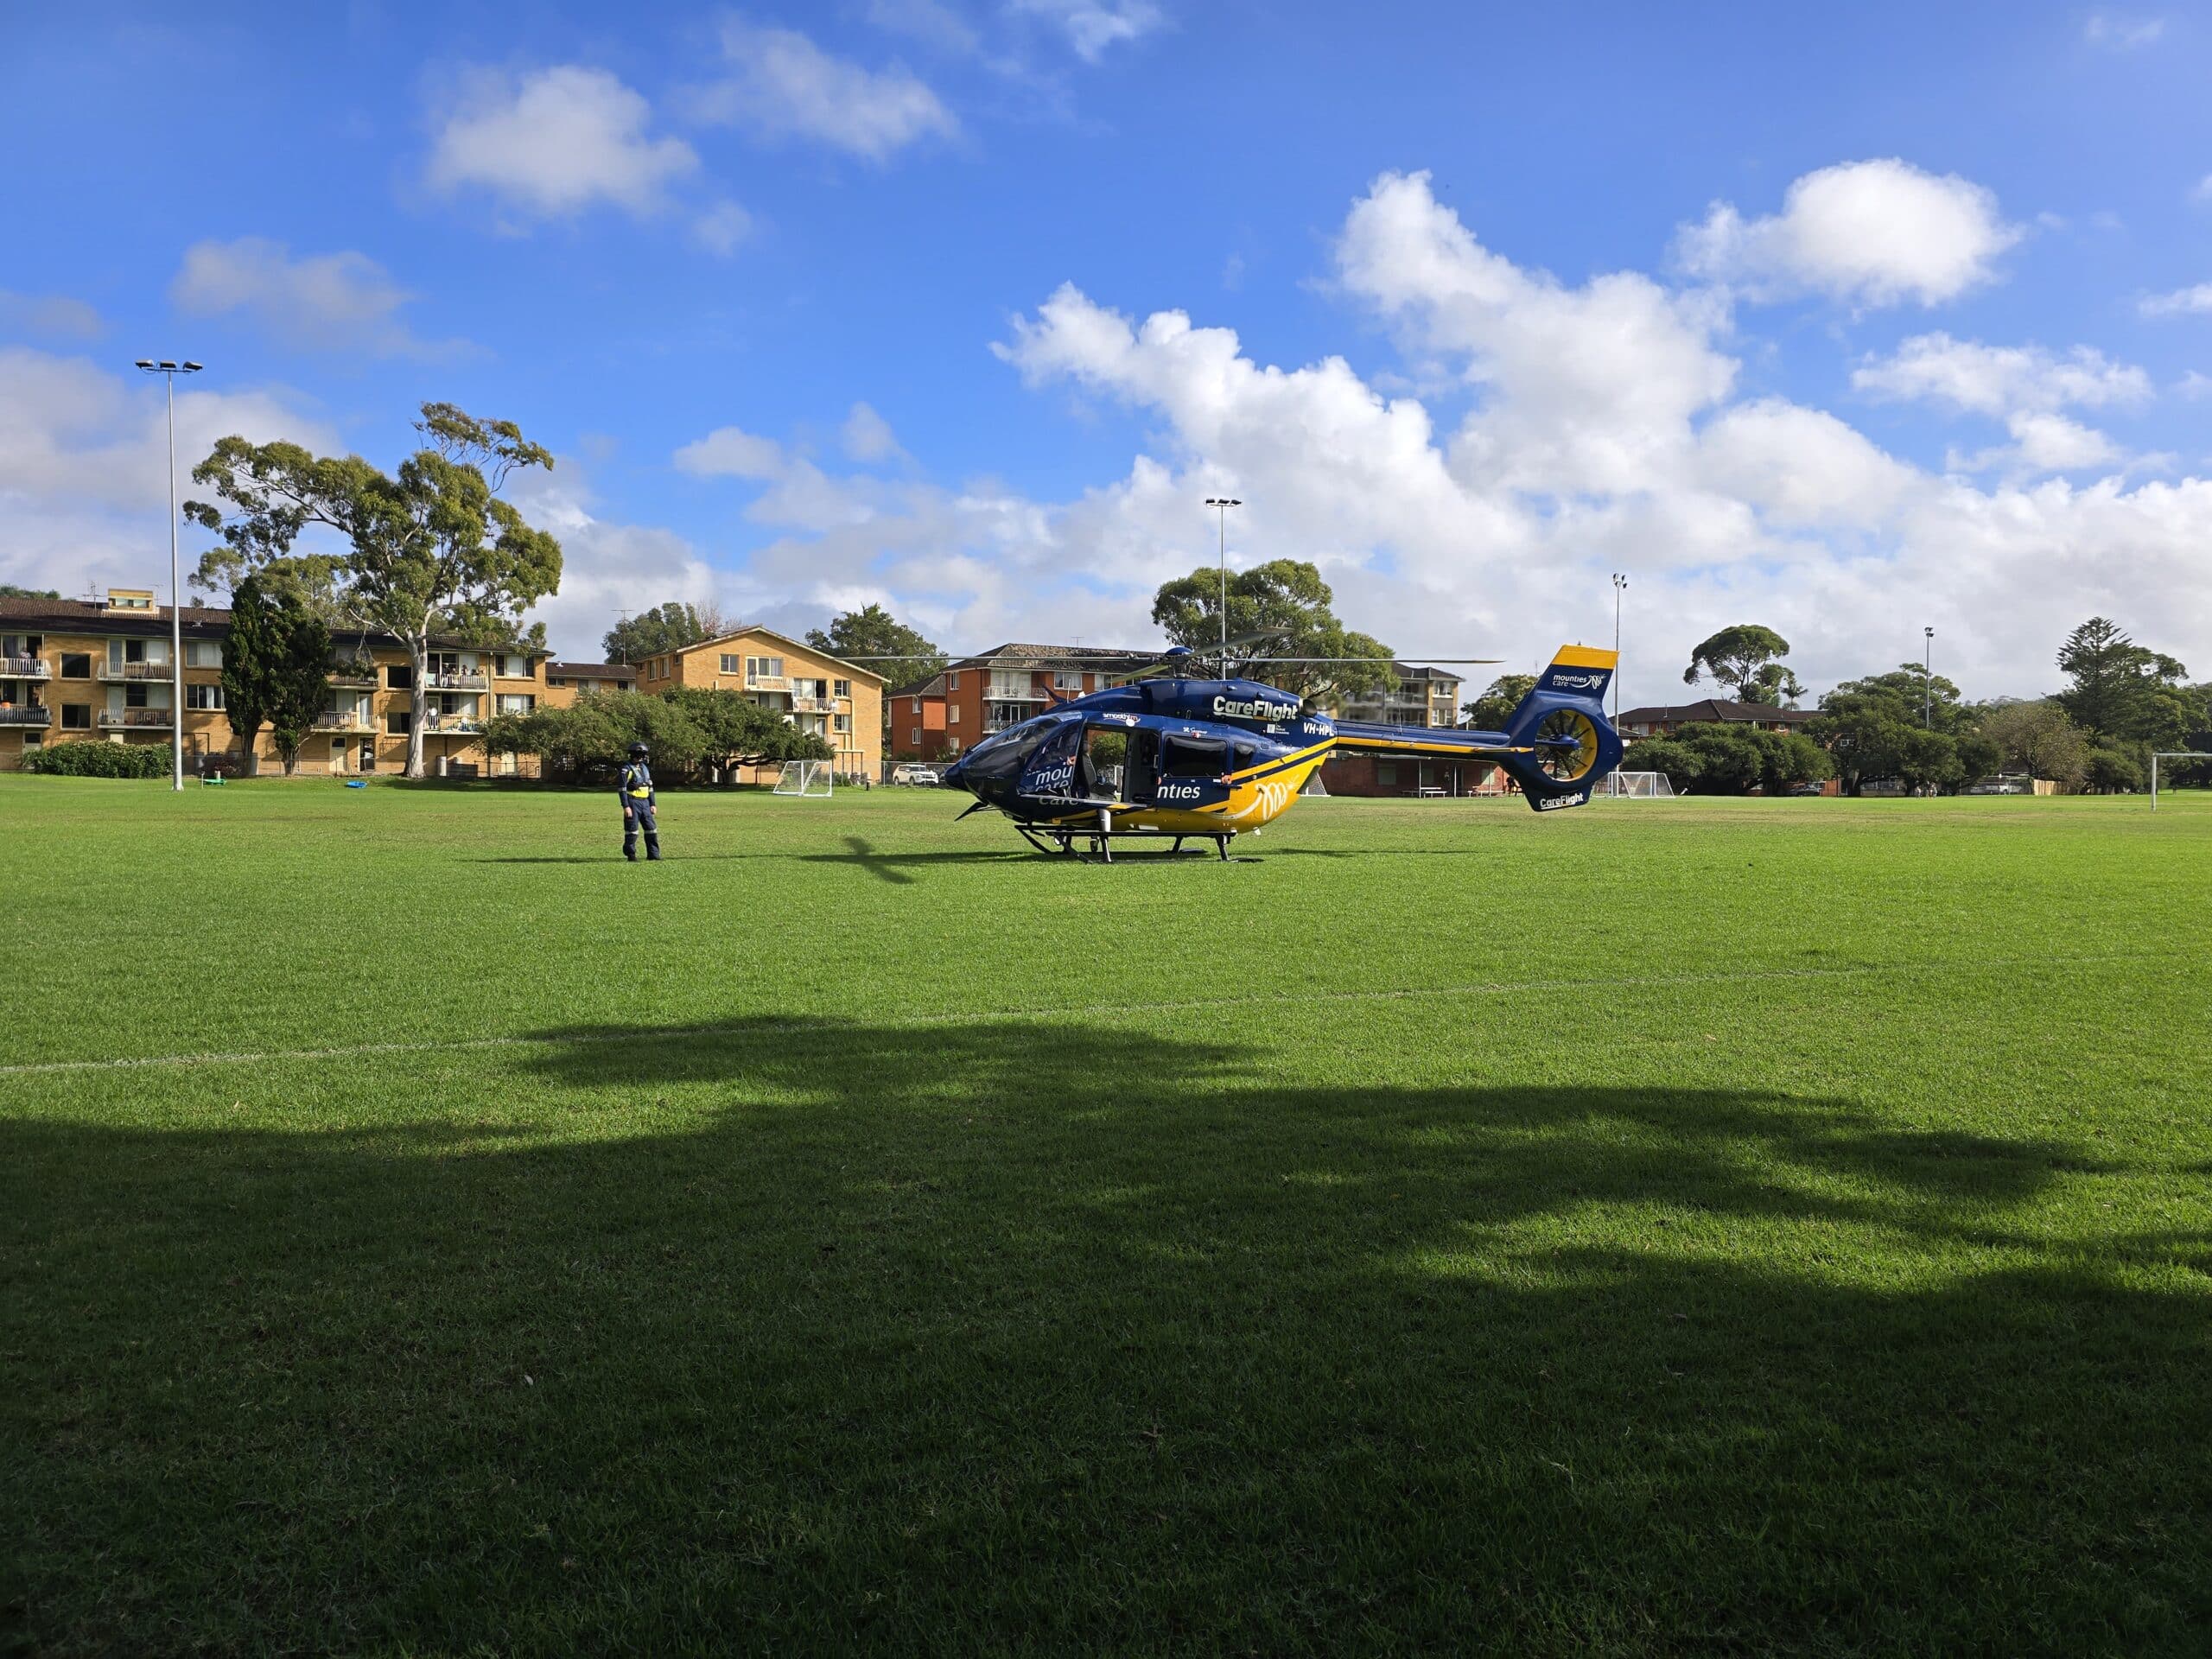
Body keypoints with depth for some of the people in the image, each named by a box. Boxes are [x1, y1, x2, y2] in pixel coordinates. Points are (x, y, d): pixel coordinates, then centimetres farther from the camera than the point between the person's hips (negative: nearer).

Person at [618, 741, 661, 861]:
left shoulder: (645, 769, 15)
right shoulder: (627, 770, -8)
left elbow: (650, 788, 19)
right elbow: (622, 789, -13)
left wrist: (652, 804, 14)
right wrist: (626, 806, -19)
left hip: (645, 802, 7)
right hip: (633, 802, -7)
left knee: (651, 828, 6)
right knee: (632, 829, -4)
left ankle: (653, 854, 13)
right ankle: (630, 854, 6)